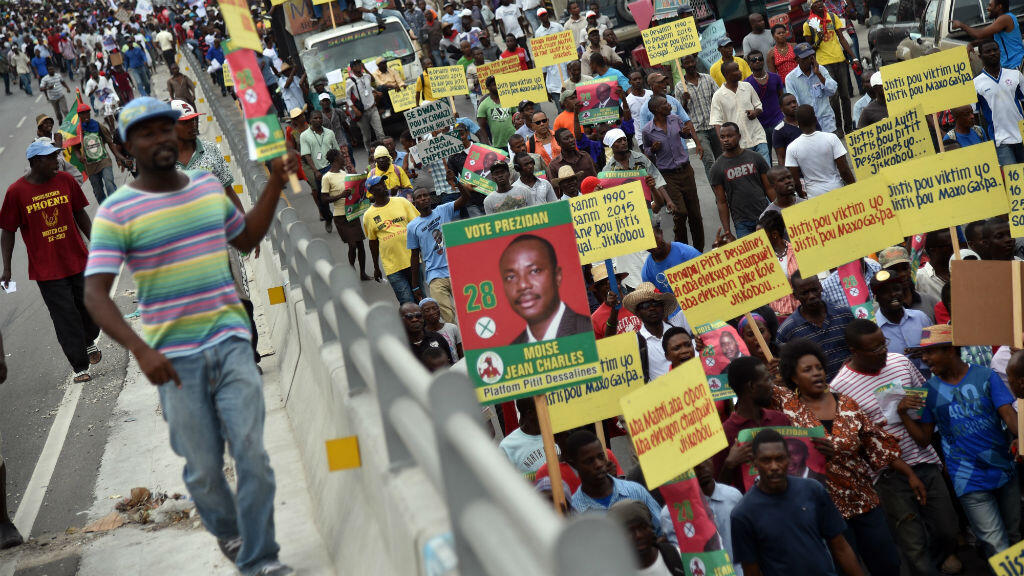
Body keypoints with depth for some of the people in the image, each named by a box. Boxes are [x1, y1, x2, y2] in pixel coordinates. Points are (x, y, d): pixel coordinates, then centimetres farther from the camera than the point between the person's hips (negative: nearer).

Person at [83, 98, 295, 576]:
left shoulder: (209, 187, 9)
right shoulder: (116, 212, -7)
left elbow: (246, 238, 27)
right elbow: (95, 294, -14)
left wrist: (276, 183, 15)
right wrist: (141, 350, -27)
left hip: (230, 342, 3)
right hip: (175, 358, -3)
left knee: (252, 455, -5)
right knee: (204, 469, 6)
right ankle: (226, 530, 36)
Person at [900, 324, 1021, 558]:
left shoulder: (985, 376, -1)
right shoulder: (929, 390, 1)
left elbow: (1008, 414, -10)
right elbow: (924, 439, 4)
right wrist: (903, 413, -13)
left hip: (1004, 469, 2)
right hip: (970, 481, -2)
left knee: (1014, 535, 16)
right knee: (998, 551, -8)